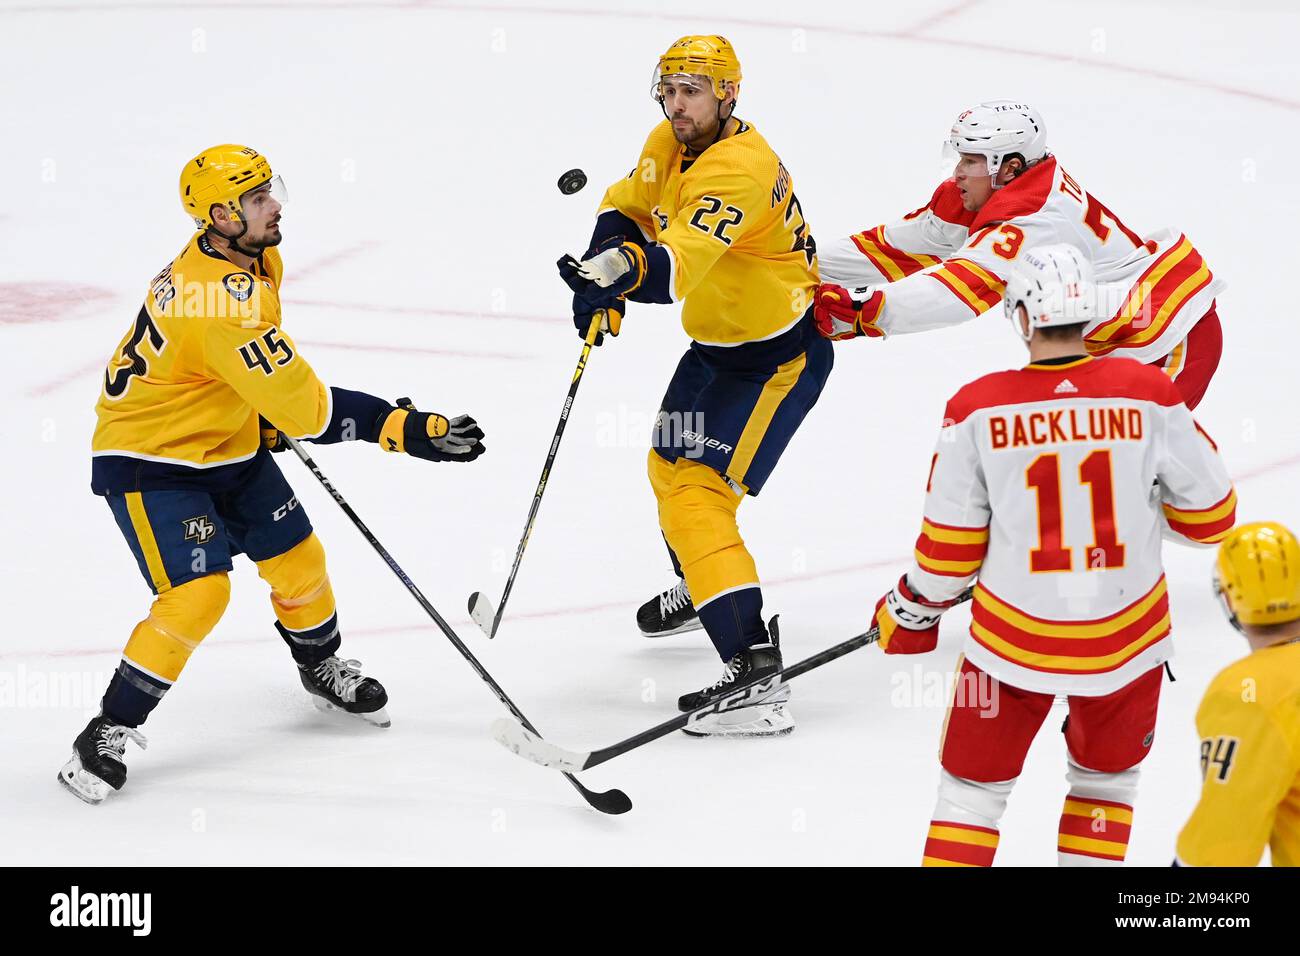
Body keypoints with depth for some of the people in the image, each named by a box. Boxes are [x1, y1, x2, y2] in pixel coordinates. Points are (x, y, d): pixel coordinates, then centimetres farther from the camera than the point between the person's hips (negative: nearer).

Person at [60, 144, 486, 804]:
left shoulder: (254, 260, -2)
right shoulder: (221, 300, -34)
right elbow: (306, 407, -33)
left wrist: (272, 421, 21)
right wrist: (408, 429, -33)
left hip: (227, 444, 9)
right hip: (151, 463, -9)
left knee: (297, 558, 14)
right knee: (197, 594, -19)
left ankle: (323, 671, 41)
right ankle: (110, 733, -6)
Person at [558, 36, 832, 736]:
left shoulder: (740, 168, -30)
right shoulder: (668, 145, -2)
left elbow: (678, 266, -41)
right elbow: (626, 210, 8)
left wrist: (629, 269, -60)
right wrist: (606, 273, -12)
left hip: (779, 356, -10)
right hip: (717, 343, 10)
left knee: (698, 491, -21)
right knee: (670, 465, 28)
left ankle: (754, 670, -28)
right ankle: (700, 589, 57)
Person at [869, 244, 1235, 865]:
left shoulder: (979, 408, -11)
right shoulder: (1147, 395, -10)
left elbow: (949, 549, -5)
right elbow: (1209, 517, -1)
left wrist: (910, 613, 14)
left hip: (1013, 642, -1)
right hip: (1127, 640, 1)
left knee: (973, 785, 15)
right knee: (1106, 778, 24)